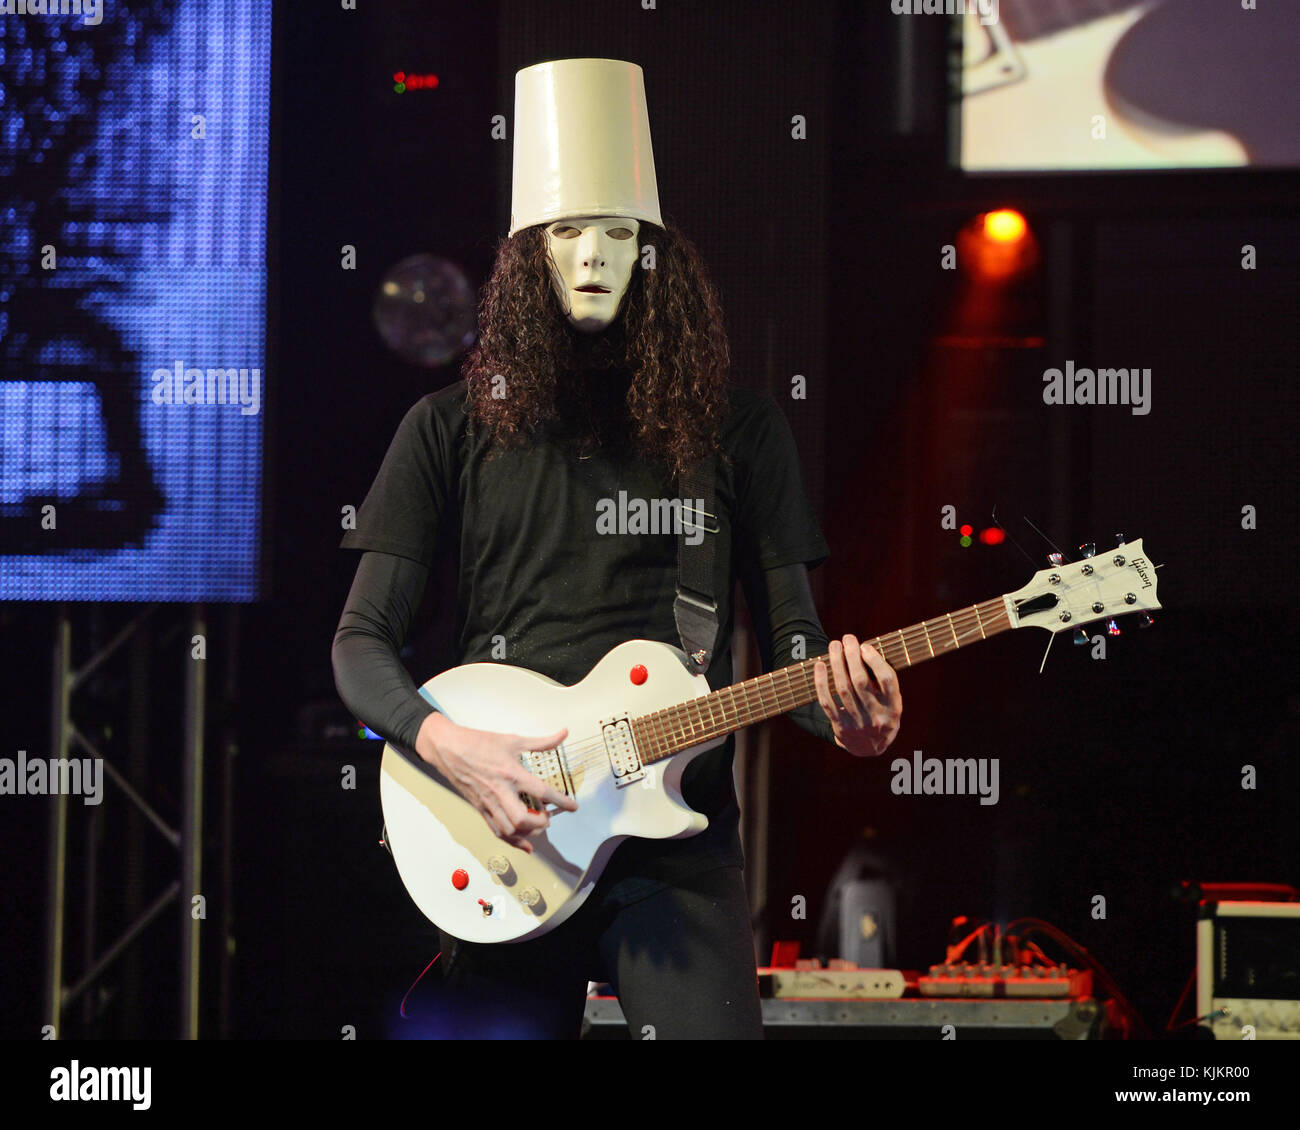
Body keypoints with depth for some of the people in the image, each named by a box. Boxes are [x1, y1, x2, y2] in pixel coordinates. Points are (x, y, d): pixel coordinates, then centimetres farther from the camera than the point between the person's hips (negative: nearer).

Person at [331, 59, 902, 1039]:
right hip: (502, 834, 1)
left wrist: (845, 714, -13)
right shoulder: (453, 429, 8)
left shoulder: (735, 427, 9)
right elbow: (361, 641, 6)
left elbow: (792, 642, 10)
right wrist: (444, 743, -14)